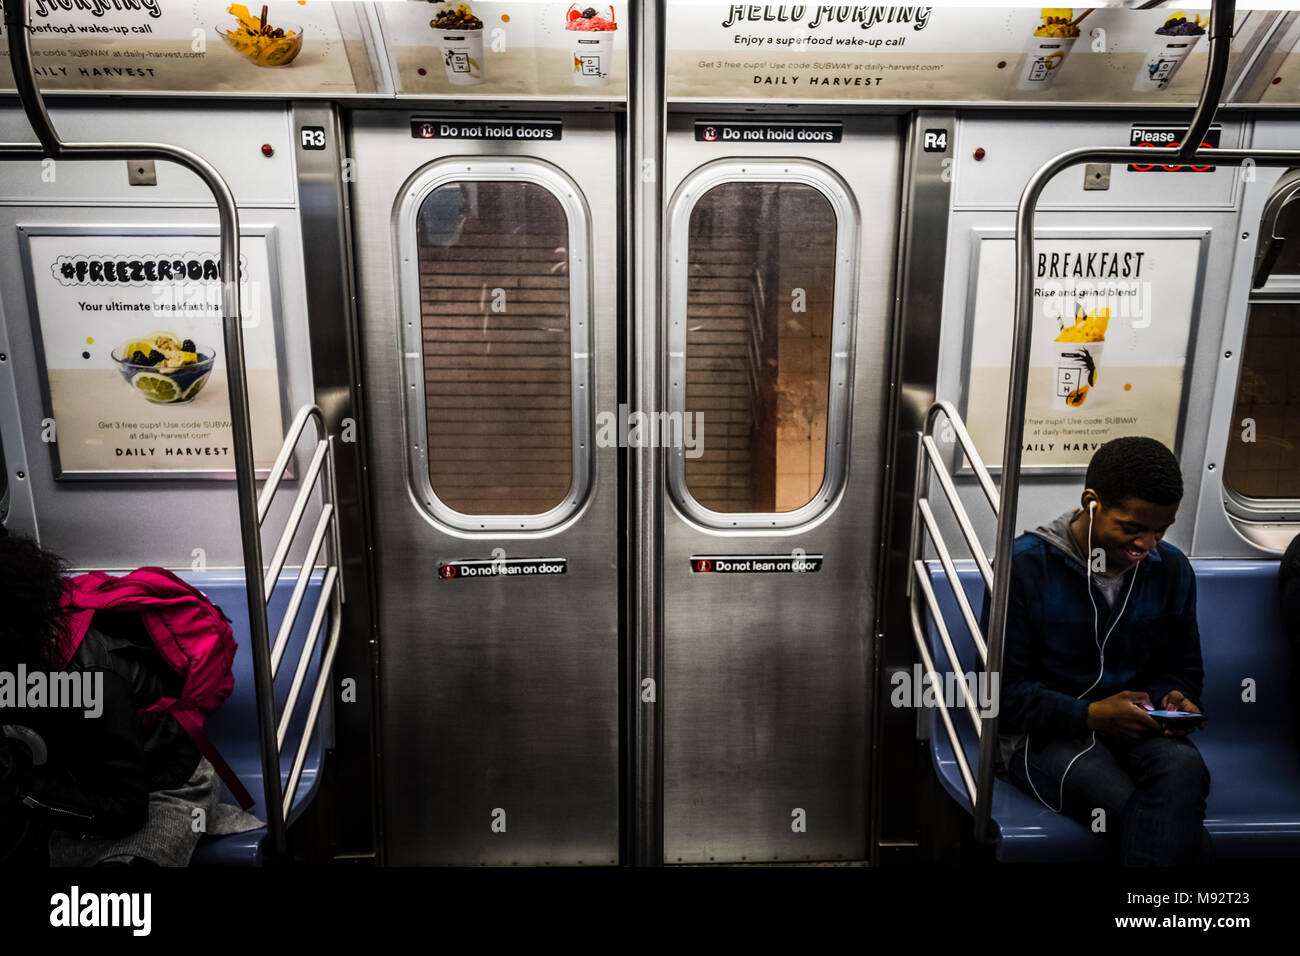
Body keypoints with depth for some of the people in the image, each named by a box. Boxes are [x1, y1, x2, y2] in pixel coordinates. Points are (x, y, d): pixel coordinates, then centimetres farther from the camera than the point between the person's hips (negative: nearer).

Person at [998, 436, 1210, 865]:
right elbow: (1005, 688, -8)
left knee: (1183, 768, -32)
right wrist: (1090, 715, -19)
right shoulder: (1025, 564, -8)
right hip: (1046, 735, -4)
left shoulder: (1171, 568, 8)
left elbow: (1183, 668, 21)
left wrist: (1176, 701, -4)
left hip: (1137, 729, 5)